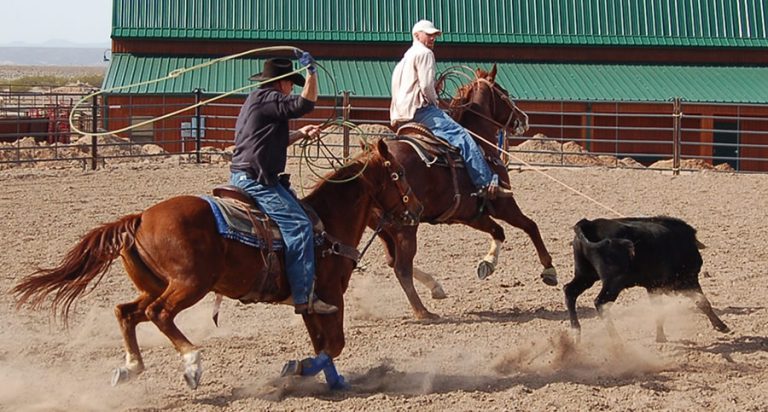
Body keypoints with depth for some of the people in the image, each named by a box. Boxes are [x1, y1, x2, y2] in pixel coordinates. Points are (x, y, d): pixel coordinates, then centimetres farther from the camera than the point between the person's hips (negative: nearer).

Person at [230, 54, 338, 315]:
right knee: (298, 225, -18)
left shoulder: (257, 100, 23)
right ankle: (304, 297, -23)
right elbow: (305, 104, -19)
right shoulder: (267, 99, -11)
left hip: (243, 176, 12)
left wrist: (300, 134, 22)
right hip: (255, 180, -12)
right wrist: (312, 71, -12)